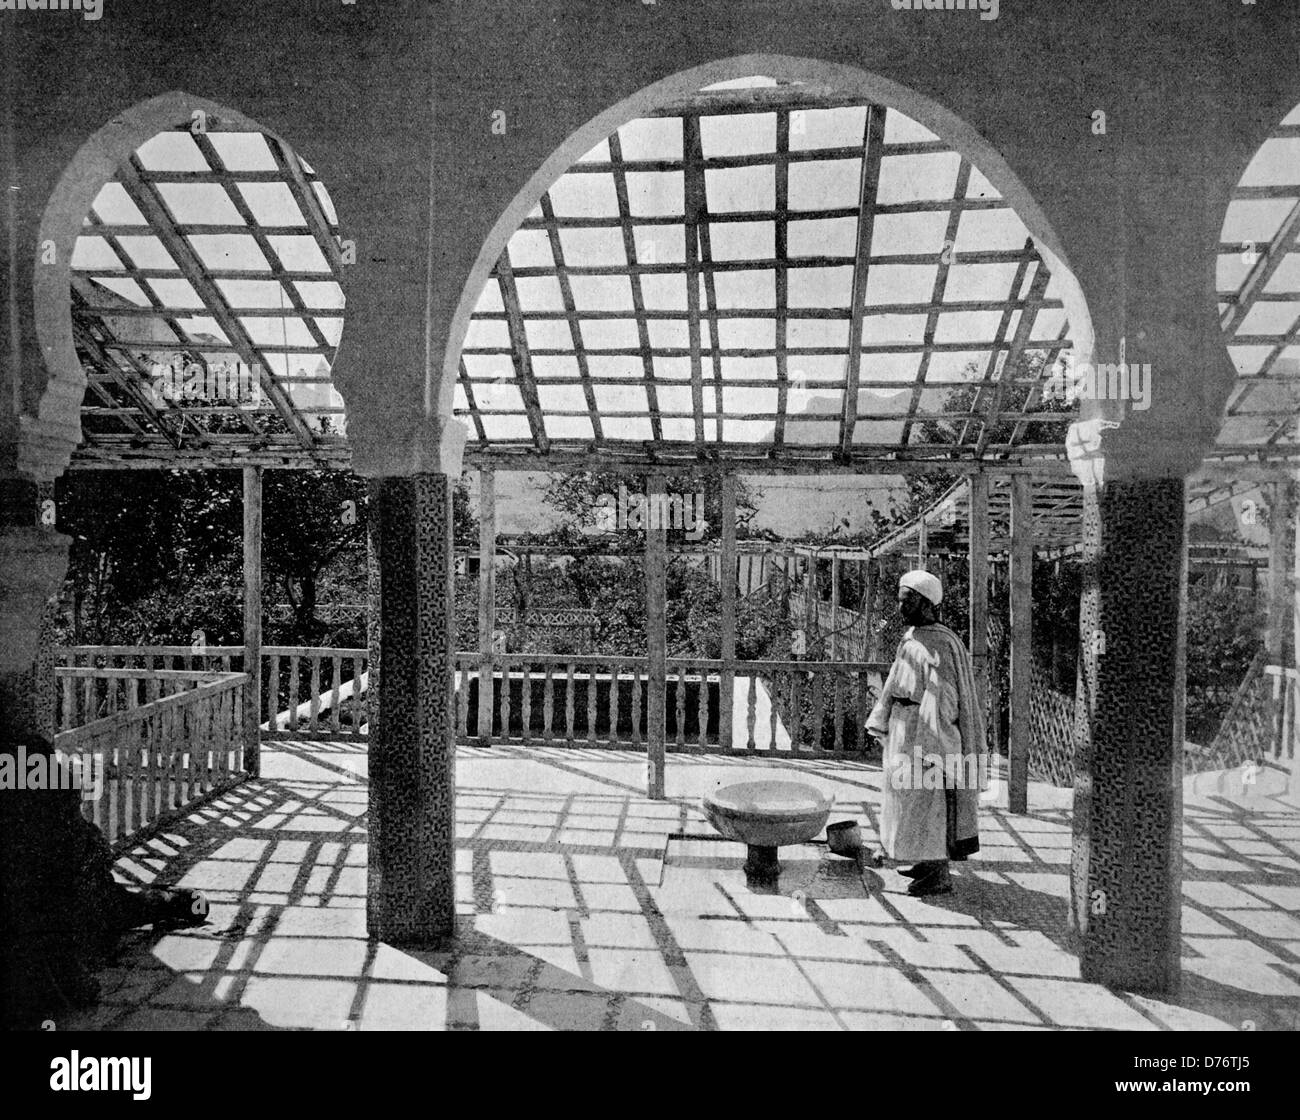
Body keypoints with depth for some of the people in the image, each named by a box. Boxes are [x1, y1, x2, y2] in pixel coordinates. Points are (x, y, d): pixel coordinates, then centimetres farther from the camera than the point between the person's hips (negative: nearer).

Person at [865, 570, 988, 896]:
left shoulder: (940, 645, -18)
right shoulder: (911, 638, 10)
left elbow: (939, 698, -23)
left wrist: (927, 747, -25)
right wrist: (880, 724, 14)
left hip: (926, 728, -10)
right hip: (904, 723, 10)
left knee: (925, 799, -1)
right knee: (910, 798, 17)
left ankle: (939, 876, 10)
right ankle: (929, 863, 31)